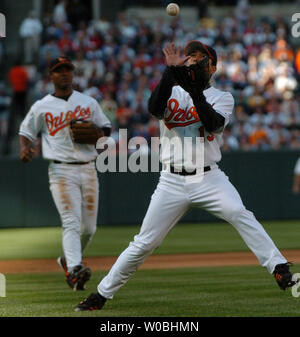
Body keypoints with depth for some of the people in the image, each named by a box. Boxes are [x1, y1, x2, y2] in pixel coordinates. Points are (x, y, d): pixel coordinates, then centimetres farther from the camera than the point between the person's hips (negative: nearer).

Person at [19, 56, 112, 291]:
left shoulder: (89, 103, 13)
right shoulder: (42, 107, 6)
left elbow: (107, 128, 19)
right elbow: (26, 132, 13)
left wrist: (98, 134, -5)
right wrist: (25, 148, -9)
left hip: (88, 170, 4)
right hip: (61, 171, -4)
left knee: (89, 227, 6)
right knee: (71, 222, -20)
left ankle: (68, 260, 30)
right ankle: (75, 269, -31)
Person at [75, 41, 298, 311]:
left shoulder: (222, 97, 7)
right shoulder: (173, 92, 8)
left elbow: (213, 124, -14)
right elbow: (155, 108, -16)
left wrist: (196, 91, -22)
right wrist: (171, 71, -22)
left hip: (208, 178, -1)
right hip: (172, 182, 1)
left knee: (240, 214, -28)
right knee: (144, 243, 0)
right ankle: (102, 294, 11)